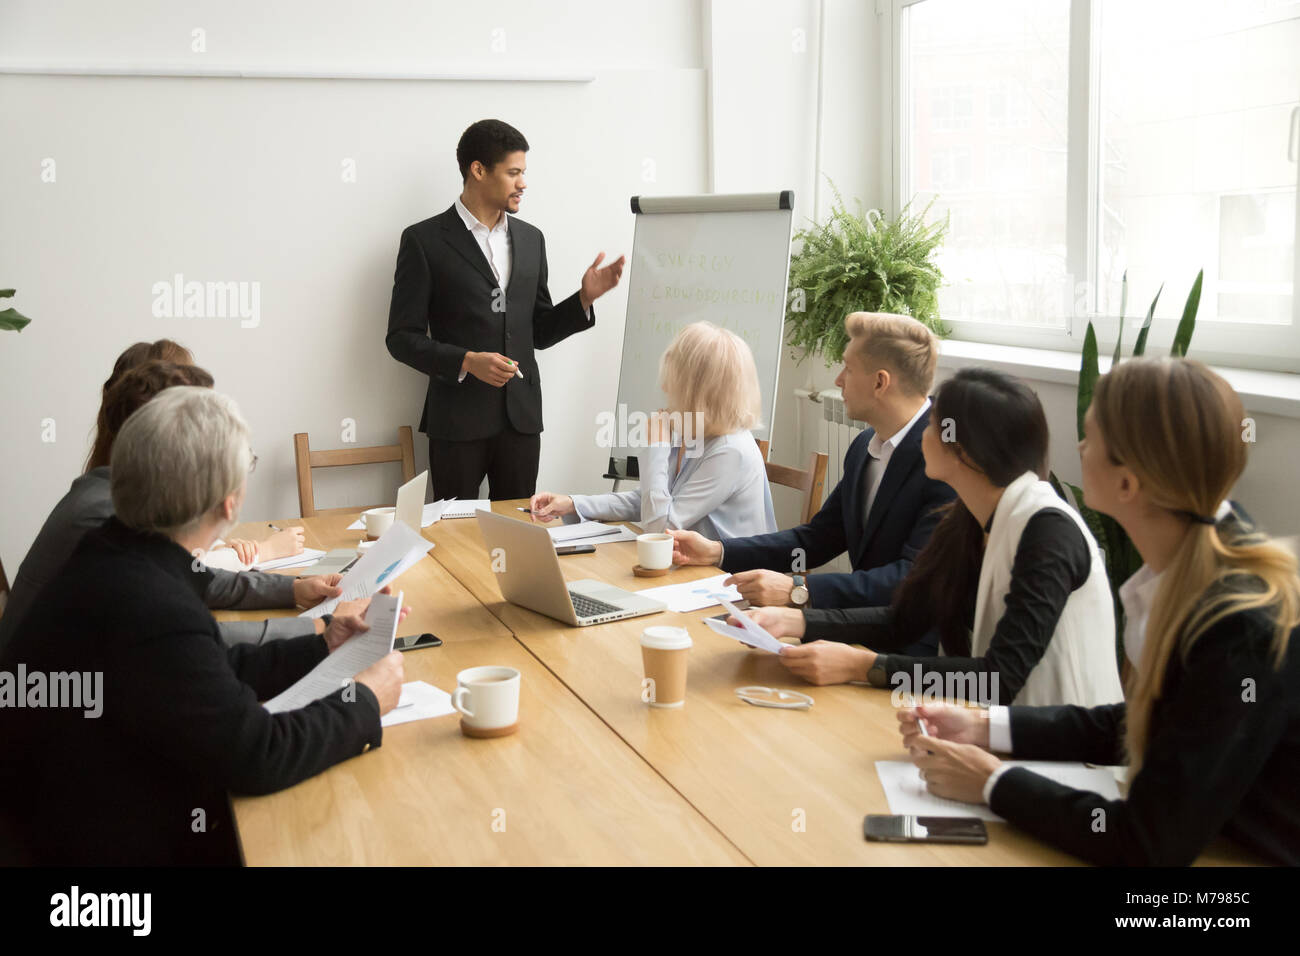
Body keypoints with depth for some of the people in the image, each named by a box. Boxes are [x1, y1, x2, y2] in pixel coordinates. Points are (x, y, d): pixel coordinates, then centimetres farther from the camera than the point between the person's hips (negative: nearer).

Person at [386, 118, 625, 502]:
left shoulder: (530, 238, 13)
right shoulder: (424, 240, -2)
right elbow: (402, 338, -4)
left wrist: (585, 297, 1)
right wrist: (467, 362, -17)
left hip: (521, 418, 4)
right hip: (458, 420, -4)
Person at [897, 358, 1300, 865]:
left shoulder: (1244, 628, -27)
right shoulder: (1196, 558, -4)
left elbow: (1149, 844, -23)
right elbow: (1136, 725, 8)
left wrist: (993, 783, -12)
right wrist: (983, 727, 1)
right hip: (1212, 840, 6)